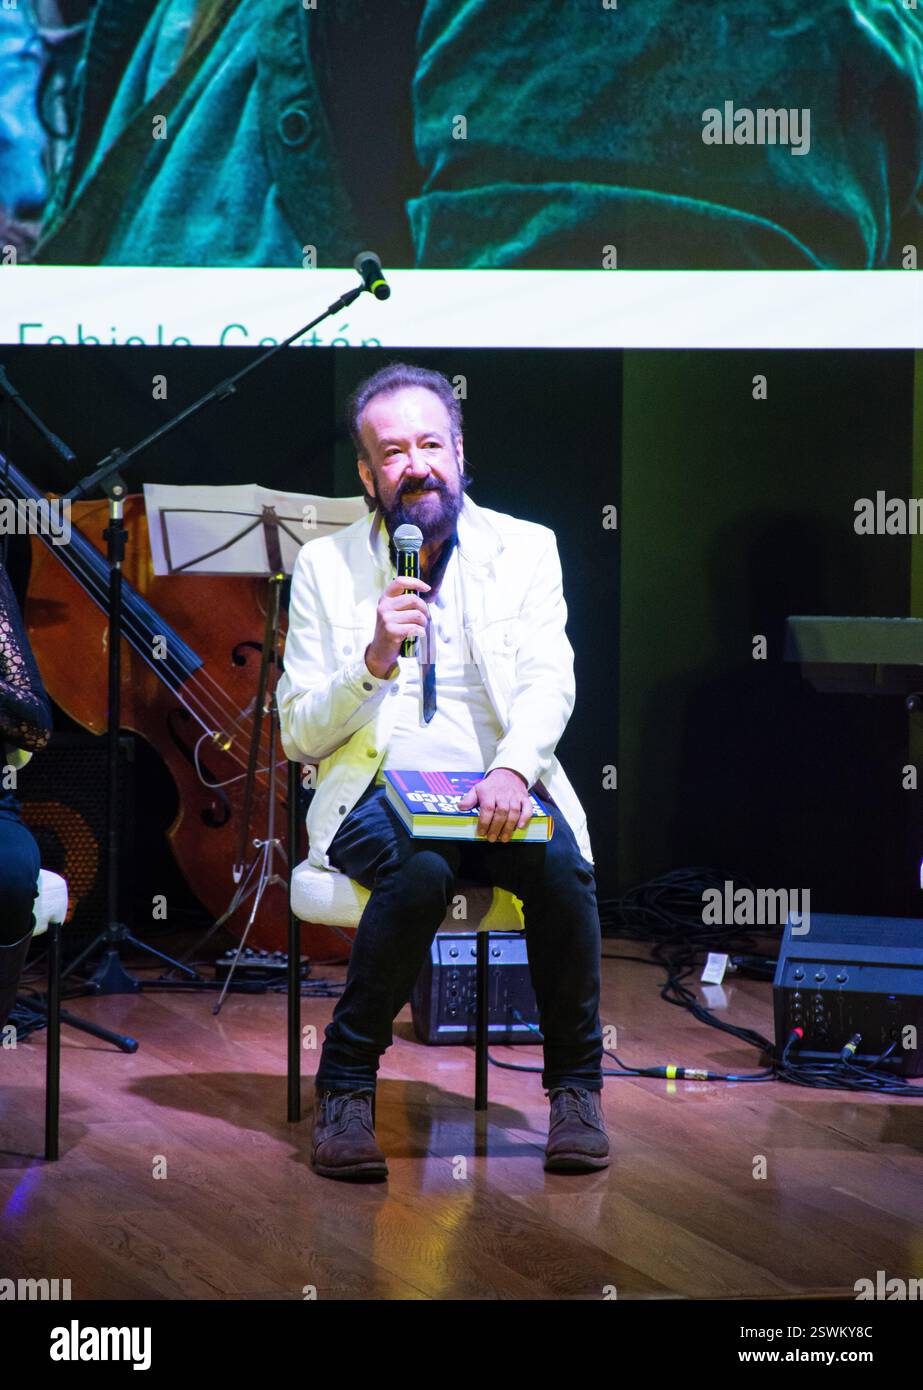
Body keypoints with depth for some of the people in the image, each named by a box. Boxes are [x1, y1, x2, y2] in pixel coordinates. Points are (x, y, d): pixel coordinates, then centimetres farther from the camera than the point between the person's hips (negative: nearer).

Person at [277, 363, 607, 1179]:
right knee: (420, 870, -35)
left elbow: (550, 682, -4)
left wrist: (512, 768, -25)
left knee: (563, 866, -31)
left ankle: (576, 1083, -12)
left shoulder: (524, 549, 10)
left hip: (499, 792, 1)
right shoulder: (325, 566, 9)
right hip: (376, 796, -1)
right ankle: (346, 1086, -20)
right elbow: (299, 734, 5)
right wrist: (374, 661, -14)